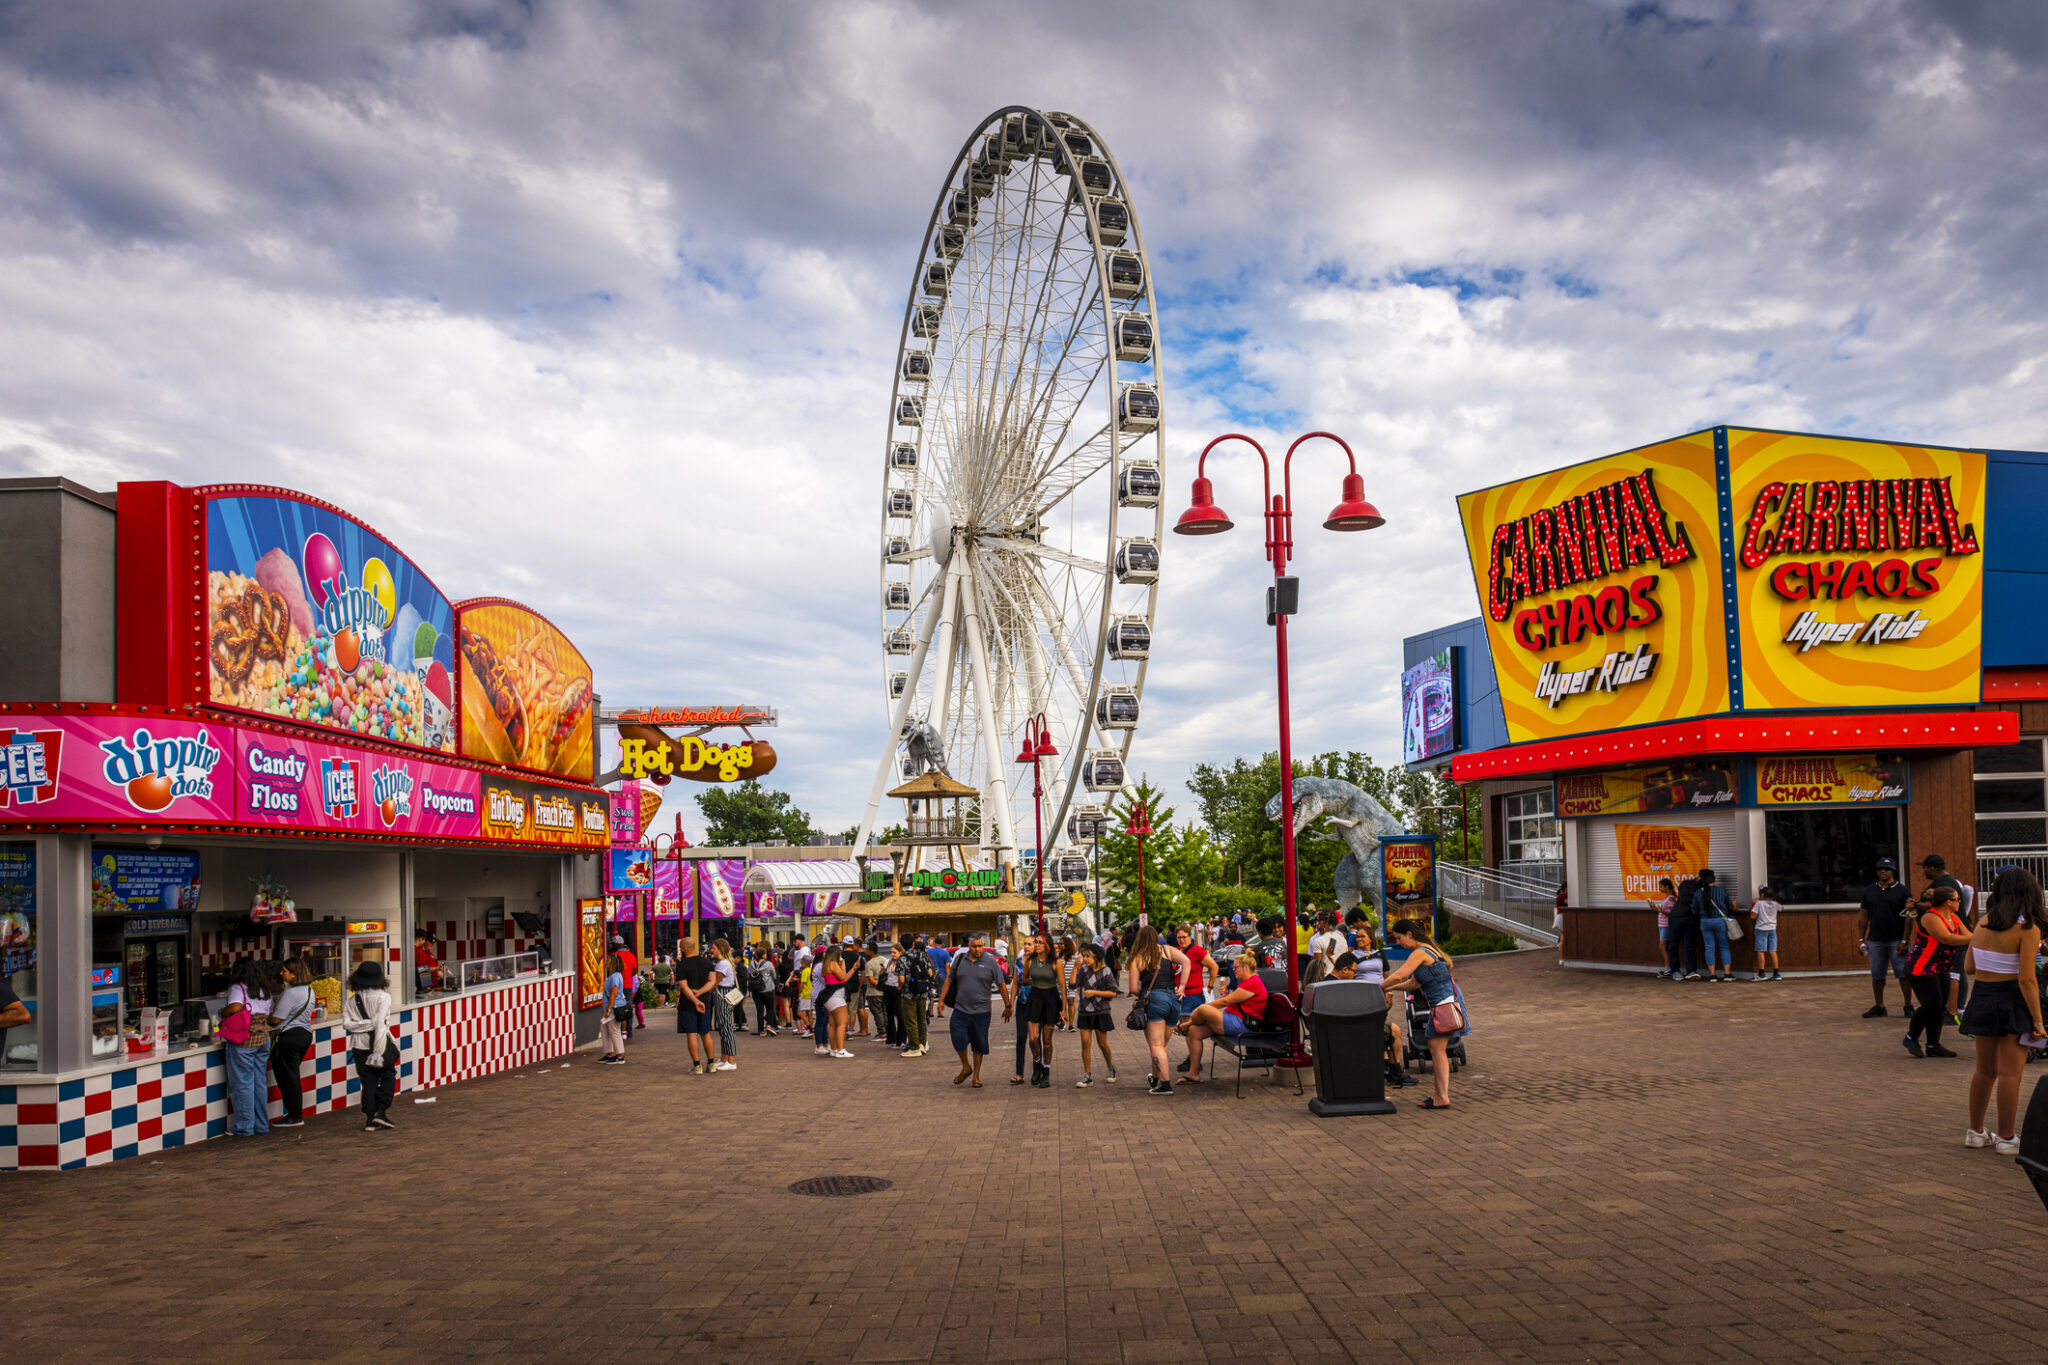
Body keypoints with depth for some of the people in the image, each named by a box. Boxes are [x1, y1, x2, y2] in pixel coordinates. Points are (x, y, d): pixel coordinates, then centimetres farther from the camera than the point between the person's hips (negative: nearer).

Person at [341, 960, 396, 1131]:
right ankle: (381, 1111, -2)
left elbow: (346, 1024, -7)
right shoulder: (383, 997, -7)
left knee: (368, 1082, 8)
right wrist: (378, 1051, -17)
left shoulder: (351, 1001, 5)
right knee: (388, 1077, 12)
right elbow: (380, 1022, -15)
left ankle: (369, 1119, 5)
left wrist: (366, 1024, -6)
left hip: (359, 1046, 3)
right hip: (380, 1043, -3)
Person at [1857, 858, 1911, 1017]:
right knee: (1877, 975, 6)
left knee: (1903, 974, -3)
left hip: (1897, 940, -3)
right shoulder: (1869, 891, 11)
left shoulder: (1902, 891, 0)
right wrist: (1861, 940, 8)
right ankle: (1879, 1007, 15)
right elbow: (1863, 917, 14)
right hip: (1875, 941, 3)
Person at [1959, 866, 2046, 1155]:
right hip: (2013, 1002, -6)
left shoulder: (1982, 923, 3)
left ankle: (1976, 1132, 25)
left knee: (1985, 1070, 17)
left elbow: (1970, 967, 8)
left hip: (1981, 998, 6)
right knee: (2009, 1073, 1)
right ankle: (2006, 1138, 6)